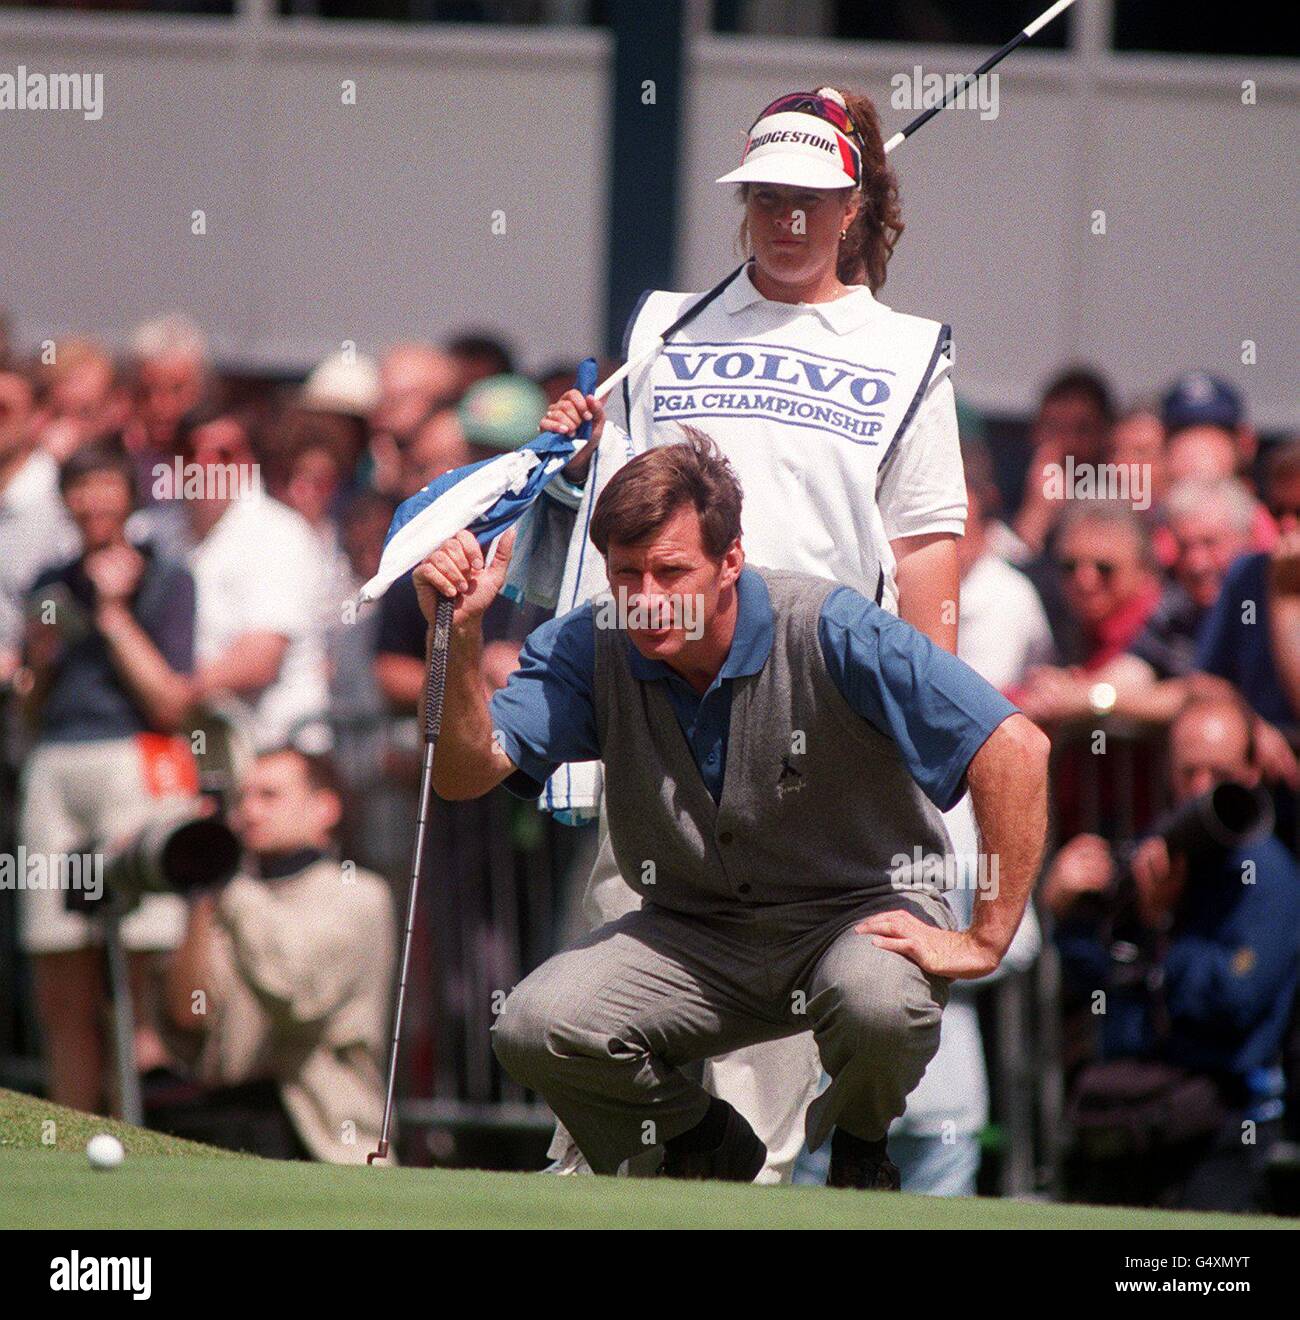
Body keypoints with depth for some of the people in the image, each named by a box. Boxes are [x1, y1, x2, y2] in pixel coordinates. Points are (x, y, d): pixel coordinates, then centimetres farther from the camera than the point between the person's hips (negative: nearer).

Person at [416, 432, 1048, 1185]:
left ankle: (860, 1148, 1)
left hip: (860, 912, -3)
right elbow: (468, 774, -20)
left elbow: (1016, 750, -27)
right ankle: (706, 1148, 10)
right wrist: (460, 637, -36)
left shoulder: (828, 631, -23)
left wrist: (985, 941, -25)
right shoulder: (588, 649, -10)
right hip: (694, 933, 3)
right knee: (534, 1029, -22)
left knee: (877, 1001, -38)